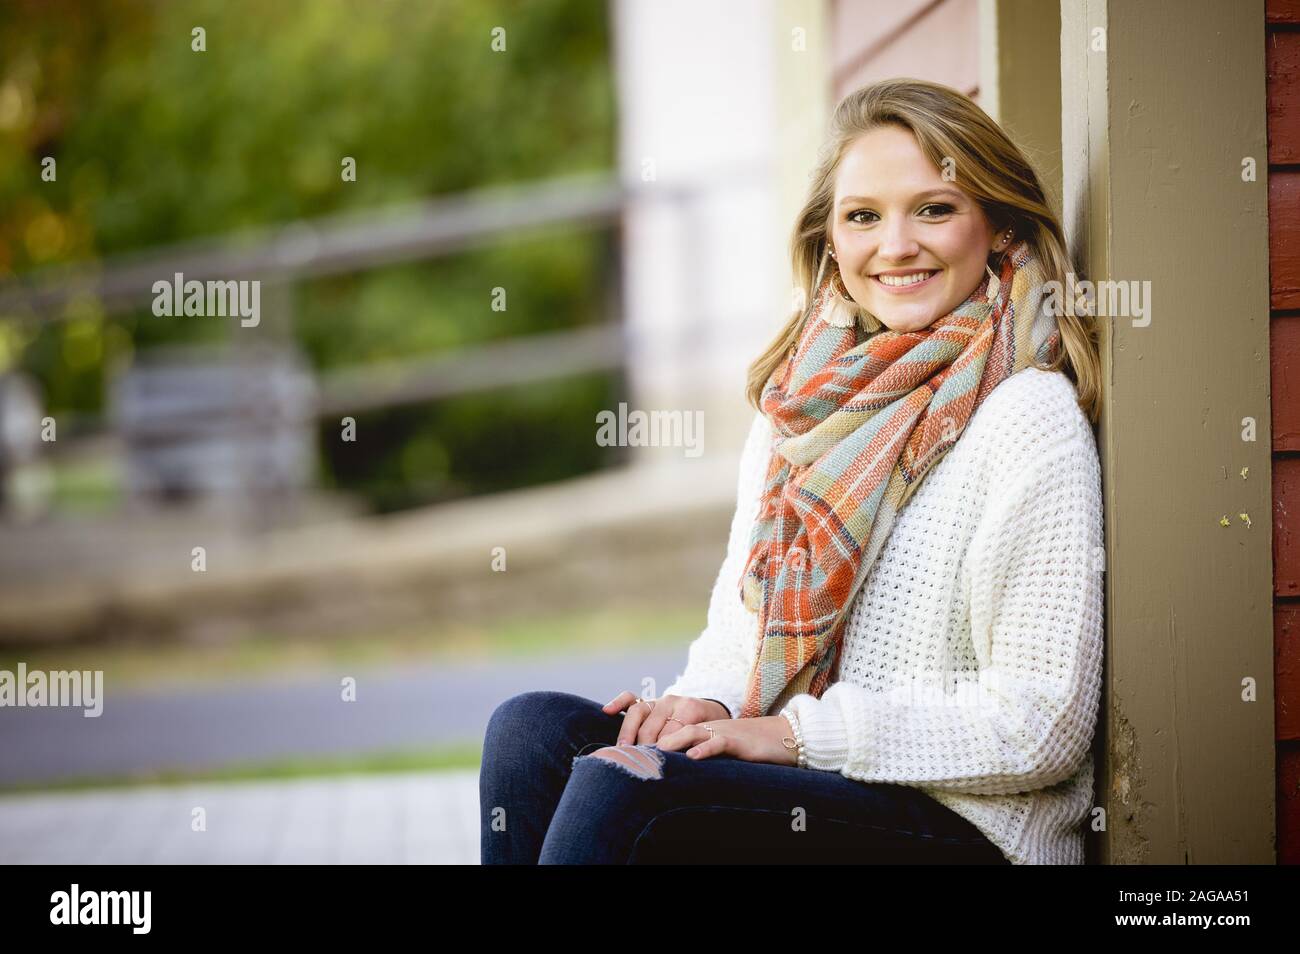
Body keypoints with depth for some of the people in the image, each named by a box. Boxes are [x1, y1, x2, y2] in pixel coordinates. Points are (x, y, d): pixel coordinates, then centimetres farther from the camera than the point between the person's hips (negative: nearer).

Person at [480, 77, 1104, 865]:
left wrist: (795, 732, -14)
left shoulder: (1028, 416, -11)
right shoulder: (799, 395, 11)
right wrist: (709, 701, -2)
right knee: (533, 729, -15)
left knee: (619, 786, -26)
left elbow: (1039, 726, -15)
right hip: (798, 780, 7)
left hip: (964, 825, -7)